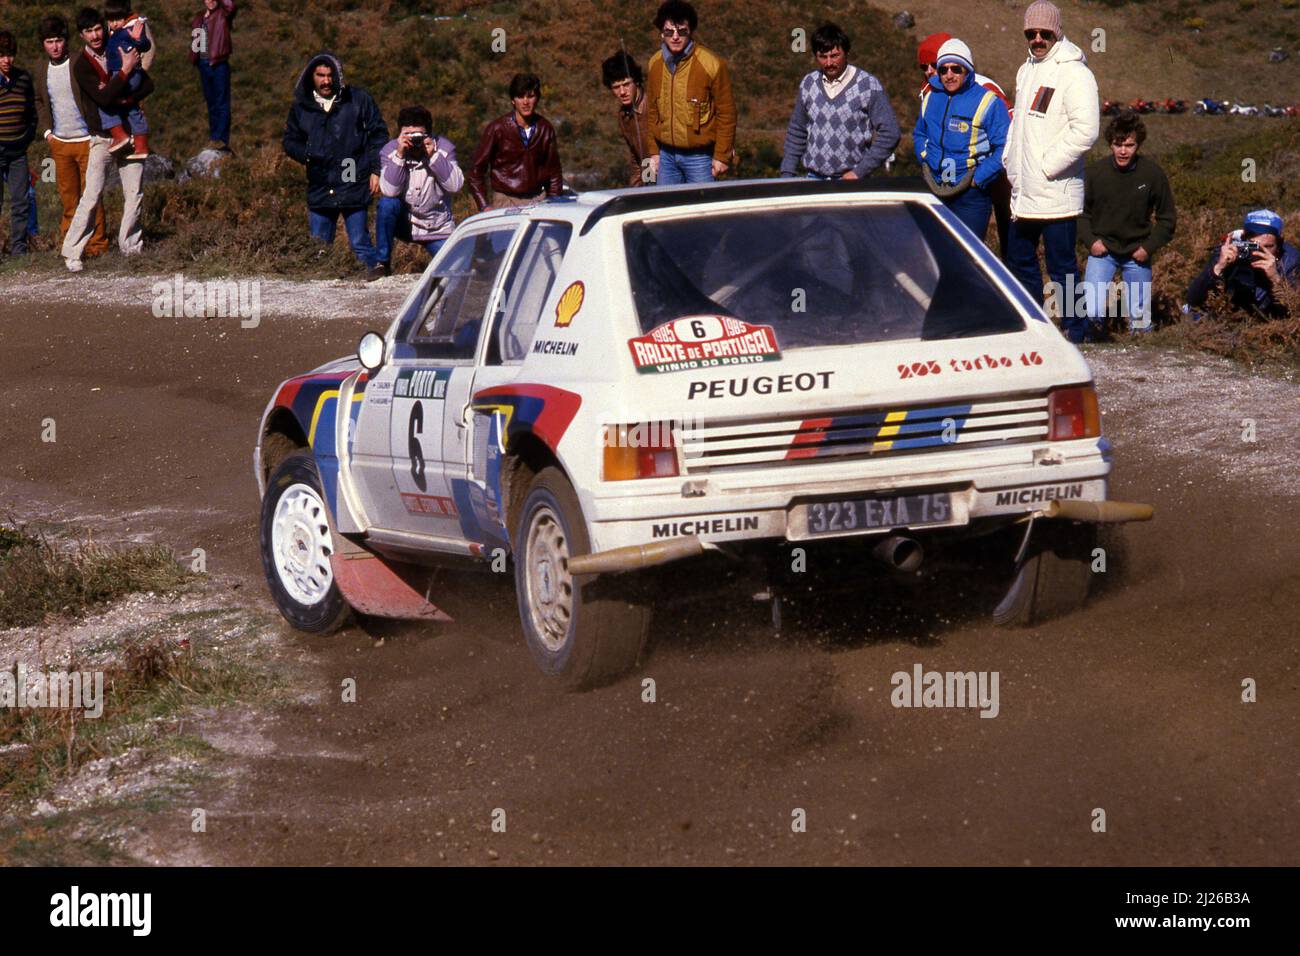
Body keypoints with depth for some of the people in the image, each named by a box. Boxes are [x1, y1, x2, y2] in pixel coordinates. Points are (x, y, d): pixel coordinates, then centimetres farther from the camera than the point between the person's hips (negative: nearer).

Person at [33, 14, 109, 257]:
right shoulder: (40, 72, 7)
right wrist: (46, 130, 10)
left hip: (86, 140, -4)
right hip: (59, 143, 4)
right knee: (67, 195, 10)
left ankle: (96, 244, 5)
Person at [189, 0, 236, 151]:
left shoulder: (223, 14, -4)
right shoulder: (199, 17, 13)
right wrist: (195, 59, 7)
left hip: (219, 64, -6)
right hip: (203, 64, 6)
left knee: (221, 104, -6)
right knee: (211, 103, 13)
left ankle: (221, 139, -9)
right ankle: (213, 137, 18)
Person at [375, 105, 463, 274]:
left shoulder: (443, 147, -9)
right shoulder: (390, 150, -12)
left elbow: (456, 185, -21)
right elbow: (389, 190, -25)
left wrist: (434, 156, -28)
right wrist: (399, 155, -32)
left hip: (437, 229, 1)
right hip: (404, 222, 0)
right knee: (387, 203, -31)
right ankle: (383, 264, -16)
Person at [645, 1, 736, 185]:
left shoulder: (711, 64, -12)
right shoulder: (655, 64, 4)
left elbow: (726, 113, -8)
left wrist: (722, 156, -8)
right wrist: (654, 152, 11)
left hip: (699, 156, -5)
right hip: (667, 154, 5)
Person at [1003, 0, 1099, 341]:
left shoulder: (1074, 72, -12)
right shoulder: (1027, 70, 16)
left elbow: (1085, 131, -20)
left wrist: (1046, 166, -18)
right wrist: (1011, 162, 13)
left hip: (1056, 193, -9)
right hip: (1023, 191, 9)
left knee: (1062, 267, -3)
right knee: (1019, 260, 17)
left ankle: (1074, 331, 6)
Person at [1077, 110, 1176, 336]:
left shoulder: (1153, 174, -9)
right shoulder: (1094, 173, -10)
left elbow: (1167, 218, 3)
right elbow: (1081, 213, 5)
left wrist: (1149, 247, -7)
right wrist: (1090, 240, -9)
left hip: (1137, 252, 1)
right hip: (1103, 249, -1)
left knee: (1140, 326, 5)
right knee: (1091, 314, -18)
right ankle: (1096, 330, 12)